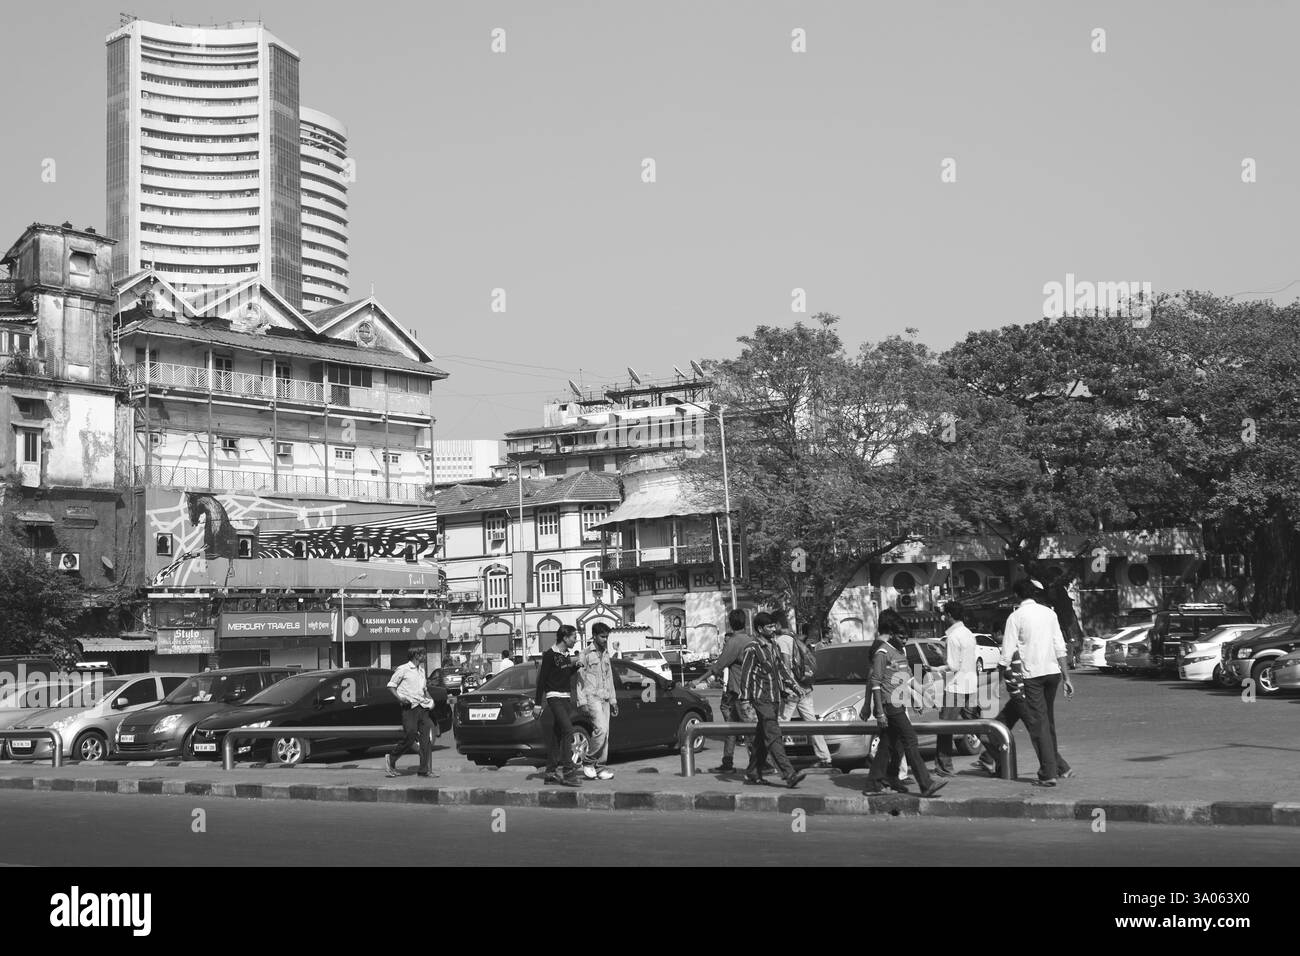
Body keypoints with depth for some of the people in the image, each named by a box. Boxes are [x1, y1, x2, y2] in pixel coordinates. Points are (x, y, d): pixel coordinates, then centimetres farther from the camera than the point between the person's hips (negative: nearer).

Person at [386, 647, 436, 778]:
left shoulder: (421, 670, 19)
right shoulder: (403, 669, -2)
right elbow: (391, 685, -1)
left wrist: (429, 698, 9)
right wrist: (400, 698, -16)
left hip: (422, 707, 7)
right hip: (409, 707, -7)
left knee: (427, 738, -3)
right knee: (410, 737, -10)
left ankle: (425, 770, -1)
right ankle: (391, 759, 12)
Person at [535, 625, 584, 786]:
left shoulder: (566, 655, 14)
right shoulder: (550, 655, -11)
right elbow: (542, 679, -11)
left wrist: (575, 667, 4)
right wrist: (538, 702, -12)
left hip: (565, 698, 9)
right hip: (554, 697, -9)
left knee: (558, 736, 8)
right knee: (568, 731, -19)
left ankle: (551, 773, 11)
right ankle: (568, 773, -21)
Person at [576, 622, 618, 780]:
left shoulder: (606, 655, 17)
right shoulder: (586, 654, -5)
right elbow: (579, 679, -7)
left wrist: (613, 701, 20)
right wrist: (582, 702, -12)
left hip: (605, 698, 7)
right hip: (591, 697, -7)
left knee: (605, 733, 3)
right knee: (600, 728, -20)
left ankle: (600, 767, 8)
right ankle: (588, 762, -7)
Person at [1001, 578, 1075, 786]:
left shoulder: (1016, 617, -6)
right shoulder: (1049, 613, 8)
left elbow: (1007, 654, -9)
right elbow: (1060, 648, 8)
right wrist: (1067, 679, 11)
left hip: (1032, 675, -5)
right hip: (1053, 671, 5)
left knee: (1038, 723, 0)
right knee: (1048, 720, 18)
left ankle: (1049, 773, -2)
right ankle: (1059, 766, 25)